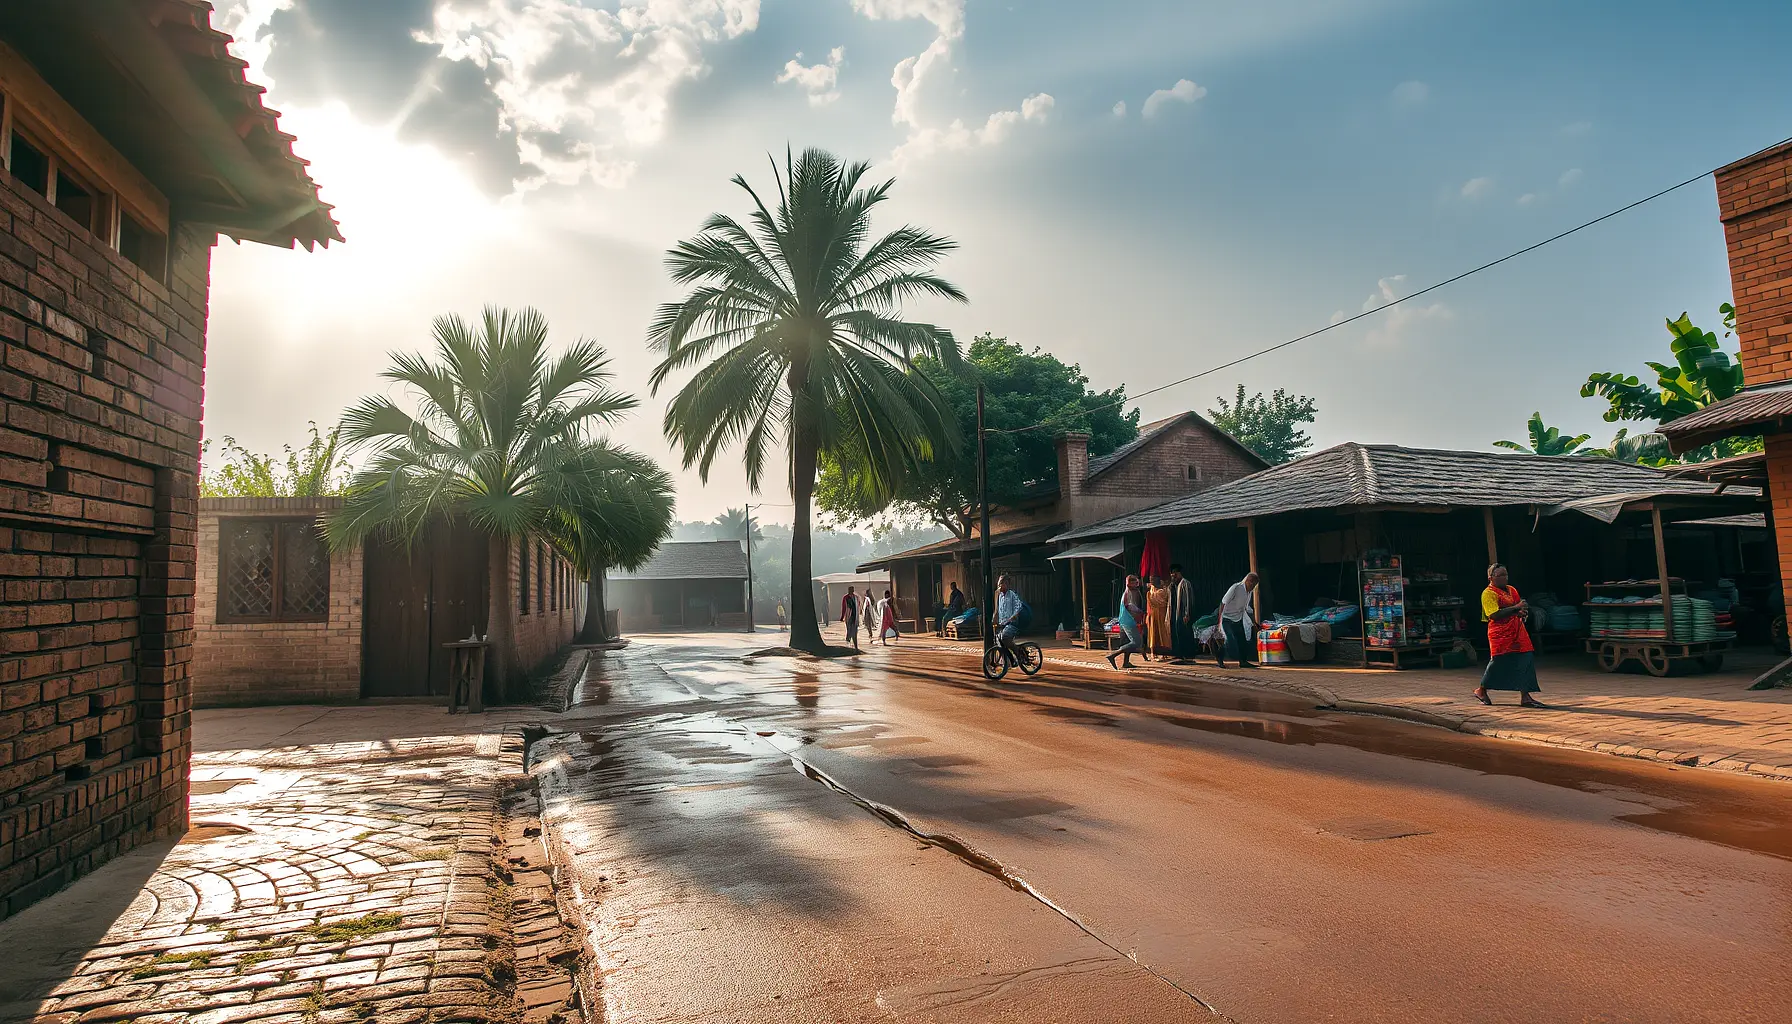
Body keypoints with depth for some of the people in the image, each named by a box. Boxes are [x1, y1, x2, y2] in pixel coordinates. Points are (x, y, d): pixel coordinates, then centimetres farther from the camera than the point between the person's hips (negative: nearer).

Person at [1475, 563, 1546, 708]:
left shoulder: (1512, 590, 15)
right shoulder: (1488, 593, -10)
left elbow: (1520, 608, 28)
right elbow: (1494, 614, -21)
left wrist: (1522, 612, 4)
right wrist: (1516, 608, -22)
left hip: (1517, 632, 8)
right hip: (1500, 635, -7)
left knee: (1526, 660, -1)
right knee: (1499, 662, -2)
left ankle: (1525, 697, 1)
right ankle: (1481, 691, 17)